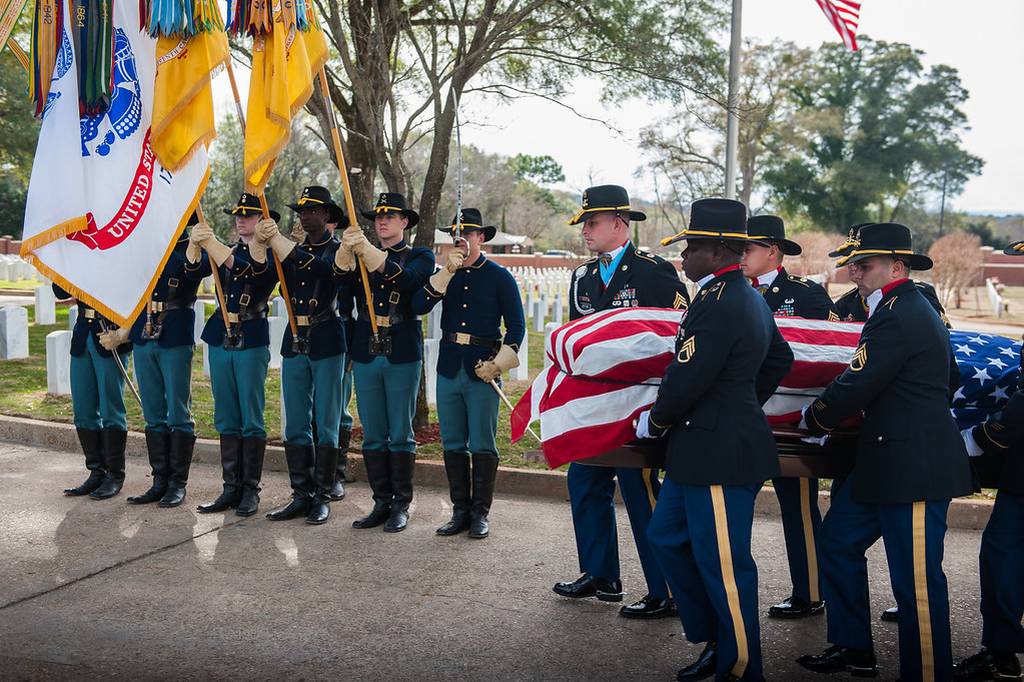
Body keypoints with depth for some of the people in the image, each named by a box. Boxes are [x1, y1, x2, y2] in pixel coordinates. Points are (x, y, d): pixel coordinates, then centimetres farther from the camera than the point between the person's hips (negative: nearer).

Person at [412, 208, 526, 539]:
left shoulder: (500, 277, 1)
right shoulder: (445, 274, 11)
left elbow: (516, 326, 0)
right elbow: (418, 306, -5)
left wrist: (497, 363, -11)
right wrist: (447, 272, -13)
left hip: (482, 369, -4)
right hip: (449, 366, 4)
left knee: (482, 445, 0)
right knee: (453, 444, 8)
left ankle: (480, 513, 10)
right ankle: (460, 511, 18)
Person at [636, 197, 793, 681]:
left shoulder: (718, 304, -21)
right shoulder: (749, 298, 11)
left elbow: (685, 381, -22)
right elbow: (780, 359, 23)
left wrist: (654, 422, -5)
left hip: (719, 454, -11)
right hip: (704, 450, 11)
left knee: (723, 564, 2)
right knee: (667, 537, 18)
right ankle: (715, 640, 29)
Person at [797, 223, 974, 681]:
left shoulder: (897, 315, -18)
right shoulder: (913, 308, 15)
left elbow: (857, 386, -18)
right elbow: (948, 377, 25)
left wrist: (814, 417, -2)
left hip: (914, 467, -11)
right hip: (888, 459, 11)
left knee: (916, 580, -1)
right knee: (837, 540, 16)